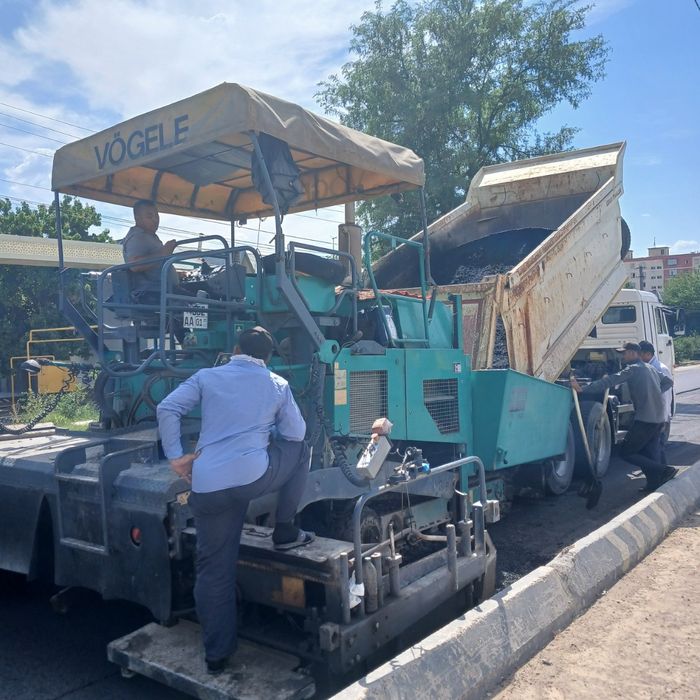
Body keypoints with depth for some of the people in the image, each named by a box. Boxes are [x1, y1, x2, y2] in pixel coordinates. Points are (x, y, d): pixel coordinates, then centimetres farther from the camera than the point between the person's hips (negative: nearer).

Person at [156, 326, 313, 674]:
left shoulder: (206, 377, 13)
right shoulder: (278, 385, 11)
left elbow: (166, 410, 2)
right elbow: (295, 433, 16)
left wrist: (175, 456, 6)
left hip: (207, 487, 2)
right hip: (253, 476, -2)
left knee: (213, 570, 14)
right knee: (300, 450, 27)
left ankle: (216, 654, 21)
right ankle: (285, 531, 28)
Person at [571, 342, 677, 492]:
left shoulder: (634, 369, -9)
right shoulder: (650, 369, 18)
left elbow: (610, 381, -21)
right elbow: (669, 382, 33)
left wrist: (583, 390, -26)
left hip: (645, 419, -9)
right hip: (659, 418, 9)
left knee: (626, 452, -3)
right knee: (650, 453, 15)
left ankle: (665, 471, -8)